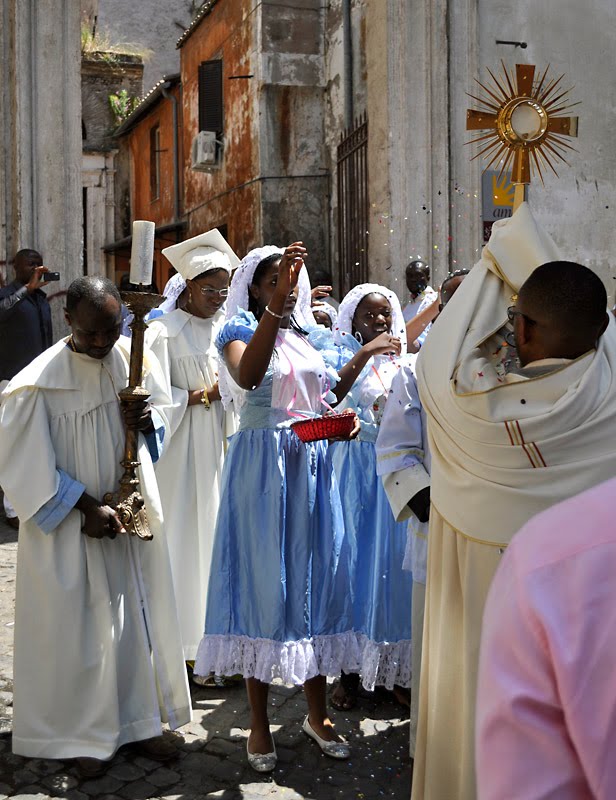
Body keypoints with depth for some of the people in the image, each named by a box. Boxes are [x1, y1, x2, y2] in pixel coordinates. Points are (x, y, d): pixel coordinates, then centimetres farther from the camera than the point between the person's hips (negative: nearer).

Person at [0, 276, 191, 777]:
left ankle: (140, 720, 28)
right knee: (80, 622, 6)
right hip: (70, 523, -4)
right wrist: (88, 507, -15)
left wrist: (147, 419, -15)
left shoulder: (133, 357, -5)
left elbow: (163, 404, 10)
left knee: (140, 613, 11)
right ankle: (83, 733, 24)